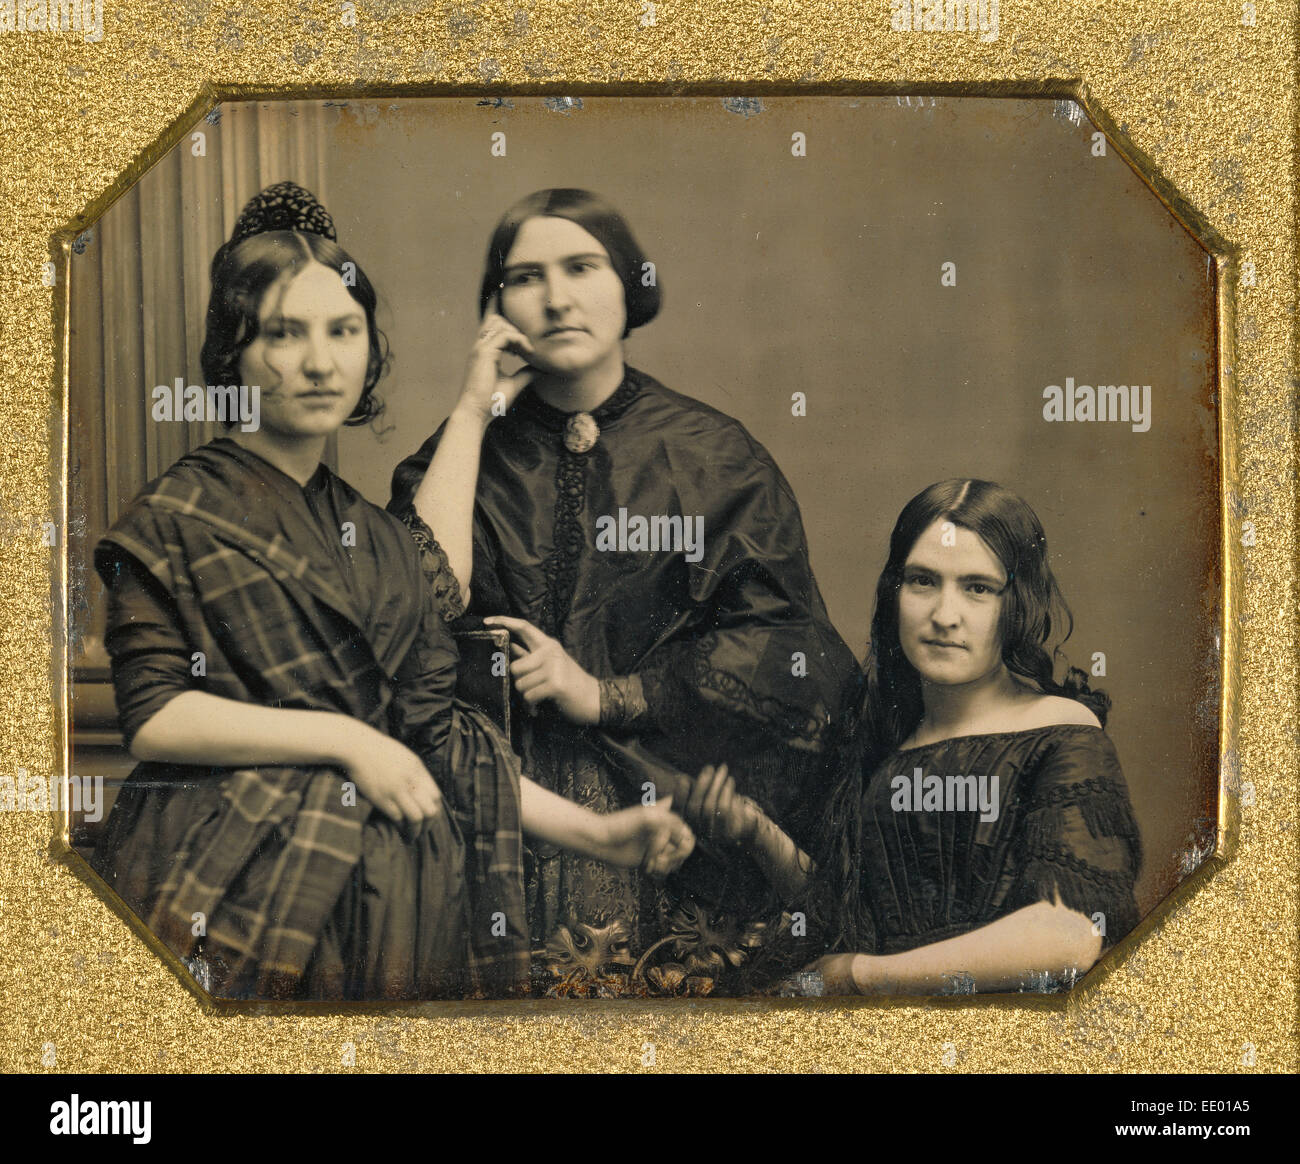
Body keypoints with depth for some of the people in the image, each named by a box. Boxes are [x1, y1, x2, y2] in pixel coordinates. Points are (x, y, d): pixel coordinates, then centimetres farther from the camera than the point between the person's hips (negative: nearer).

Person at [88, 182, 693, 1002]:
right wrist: (344, 736, -12)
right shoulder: (180, 514, 0)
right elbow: (154, 716, -9)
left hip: (384, 898, 4)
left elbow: (439, 739, 12)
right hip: (231, 902, -4)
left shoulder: (380, 541, 15)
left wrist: (596, 833, 3)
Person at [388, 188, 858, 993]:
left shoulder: (710, 452, 7)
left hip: (672, 769, -1)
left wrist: (605, 698, -7)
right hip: (502, 767, 2)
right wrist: (473, 413, -1)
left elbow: (782, 645, 1)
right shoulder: (476, 447, 12)